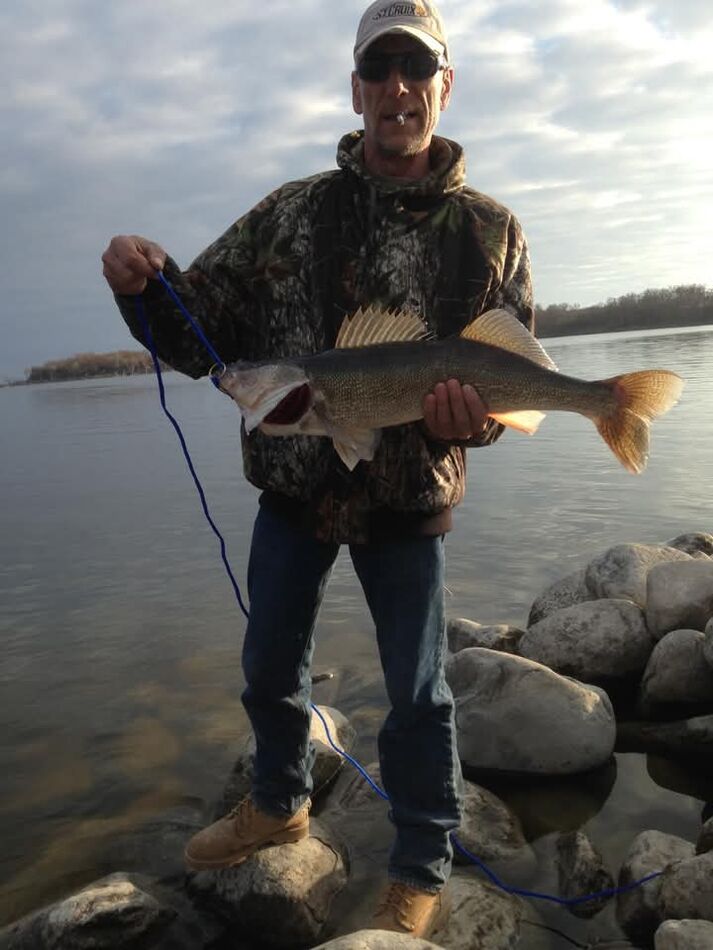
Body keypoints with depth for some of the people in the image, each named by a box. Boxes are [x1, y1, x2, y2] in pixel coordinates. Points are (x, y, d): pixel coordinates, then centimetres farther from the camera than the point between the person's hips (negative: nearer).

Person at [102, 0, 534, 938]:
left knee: (418, 692, 9)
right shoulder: (290, 211, -1)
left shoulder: (488, 231, -5)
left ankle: (421, 873, 33)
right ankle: (279, 805, 47)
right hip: (292, 491, 3)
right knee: (270, 667, 18)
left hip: (408, 505, -2)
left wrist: (479, 413, -26)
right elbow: (197, 337, -2)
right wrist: (143, 286, -23)